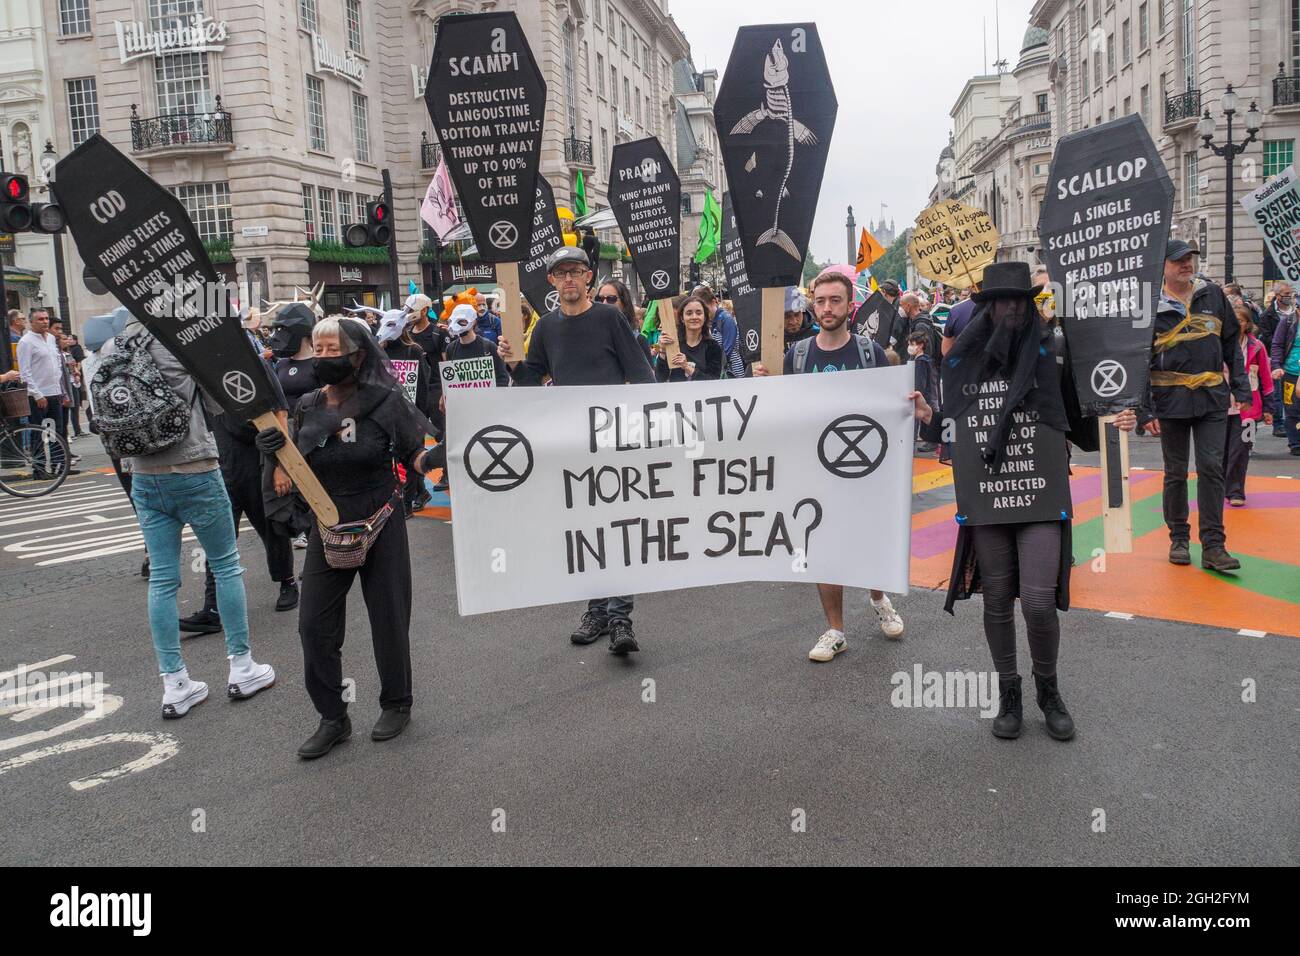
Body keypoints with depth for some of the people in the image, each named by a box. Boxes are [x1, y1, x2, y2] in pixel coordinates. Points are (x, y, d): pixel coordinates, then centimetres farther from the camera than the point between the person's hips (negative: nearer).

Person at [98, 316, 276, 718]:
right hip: (195, 472, -5)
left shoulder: (109, 350, 4)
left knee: (162, 579, 7)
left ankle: (174, 684, 13)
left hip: (144, 478, 5)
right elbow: (220, 404, -5)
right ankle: (241, 668, 15)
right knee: (226, 565, 9)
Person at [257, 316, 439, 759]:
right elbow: (291, 479, 7)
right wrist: (275, 454, -12)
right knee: (314, 625, 2)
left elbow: (413, 455, -3)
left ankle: (396, 704, 31)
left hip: (381, 524, -4)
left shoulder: (385, 401, -11)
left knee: (388, 619, 8)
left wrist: (430, 460, -24)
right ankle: (332, 718, 20)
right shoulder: (307, 407, 1)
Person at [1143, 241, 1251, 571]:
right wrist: (1146, 410, -8)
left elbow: (1231, 345, 12)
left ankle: (1213, 546, 1)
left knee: (1211, 469, -2)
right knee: (1175, 473, 8)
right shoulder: (1151, 306, -3)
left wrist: (1241, 389, 6)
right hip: (1170, 399, -2)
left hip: (1213, 398, 2)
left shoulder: (1214, 295, 6)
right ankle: (1179, 539, 22)